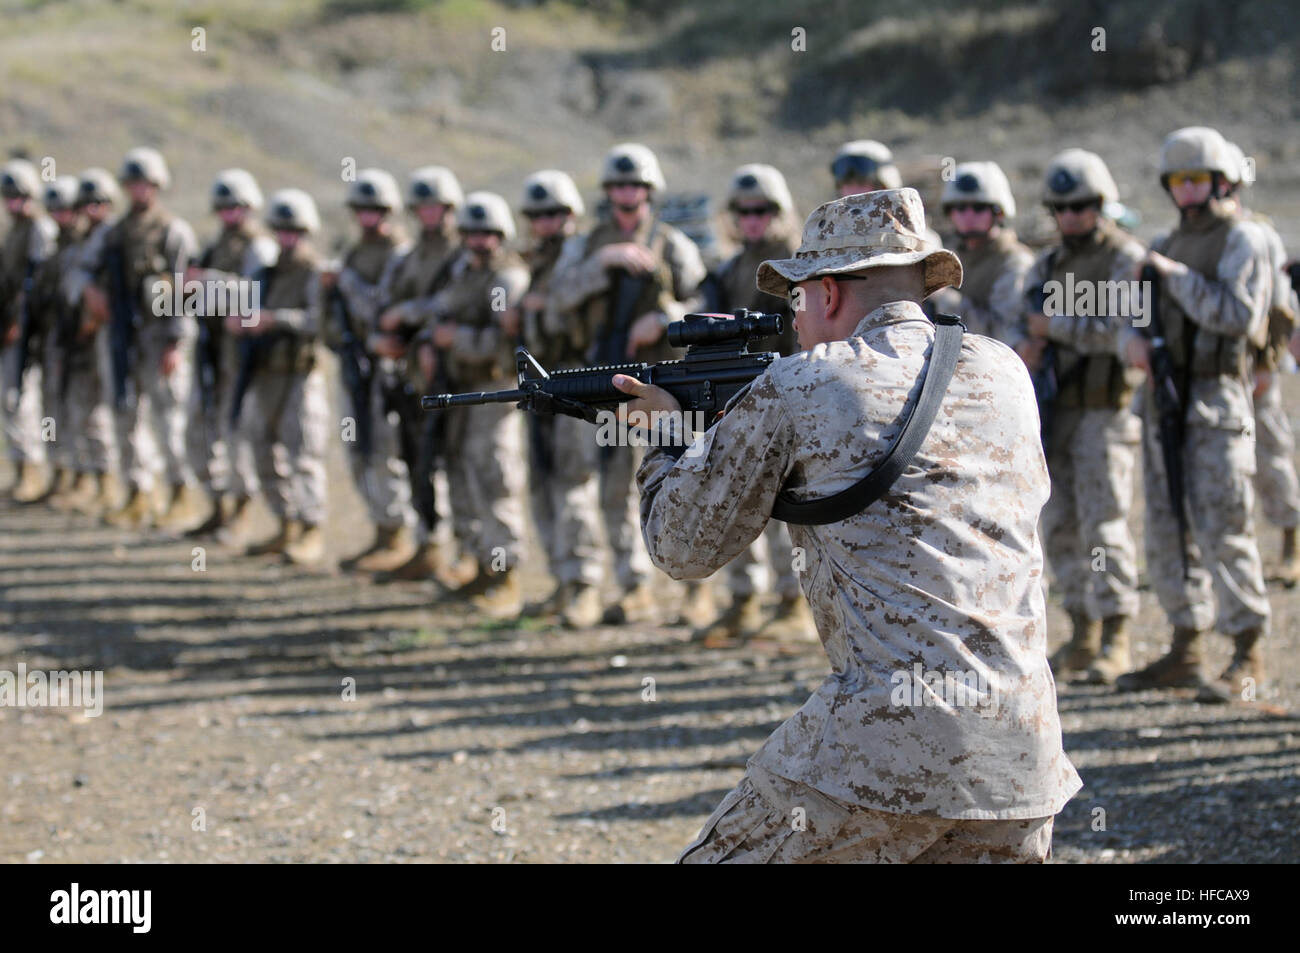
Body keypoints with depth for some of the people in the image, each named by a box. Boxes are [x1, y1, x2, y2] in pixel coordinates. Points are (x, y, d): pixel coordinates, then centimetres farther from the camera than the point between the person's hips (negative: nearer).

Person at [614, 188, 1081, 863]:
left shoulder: (793, 390, 0)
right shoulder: (1002, 372, 13)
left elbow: (684, 547, 9)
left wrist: (669, 437, 30)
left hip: (888, 742, -5)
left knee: (720, 859, 11)